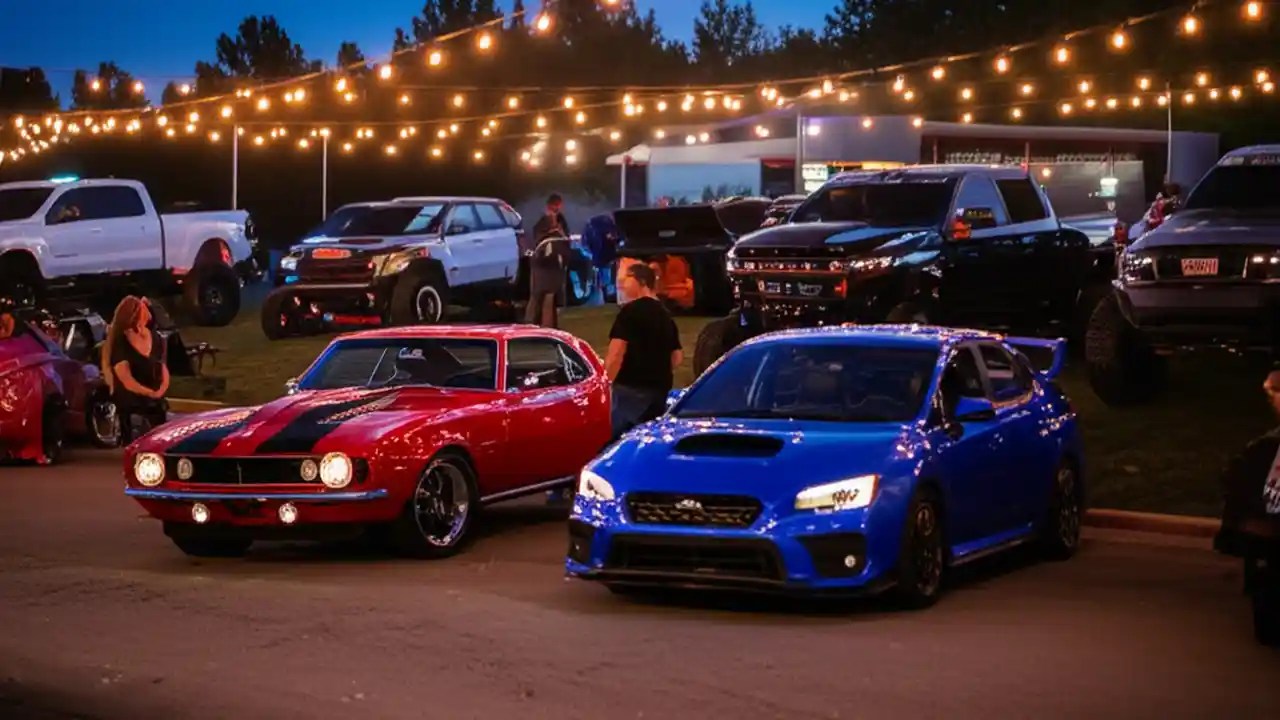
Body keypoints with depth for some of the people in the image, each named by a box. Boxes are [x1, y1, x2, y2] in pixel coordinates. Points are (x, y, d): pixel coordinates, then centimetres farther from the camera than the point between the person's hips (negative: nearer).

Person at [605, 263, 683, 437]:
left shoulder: (631, 311, -9)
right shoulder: (665, 315, 17)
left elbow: (616, 353, -15)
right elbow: (677, 356, 21)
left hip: (631, 388, -8)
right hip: (659, 389, 8)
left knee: (615, 438, -10)